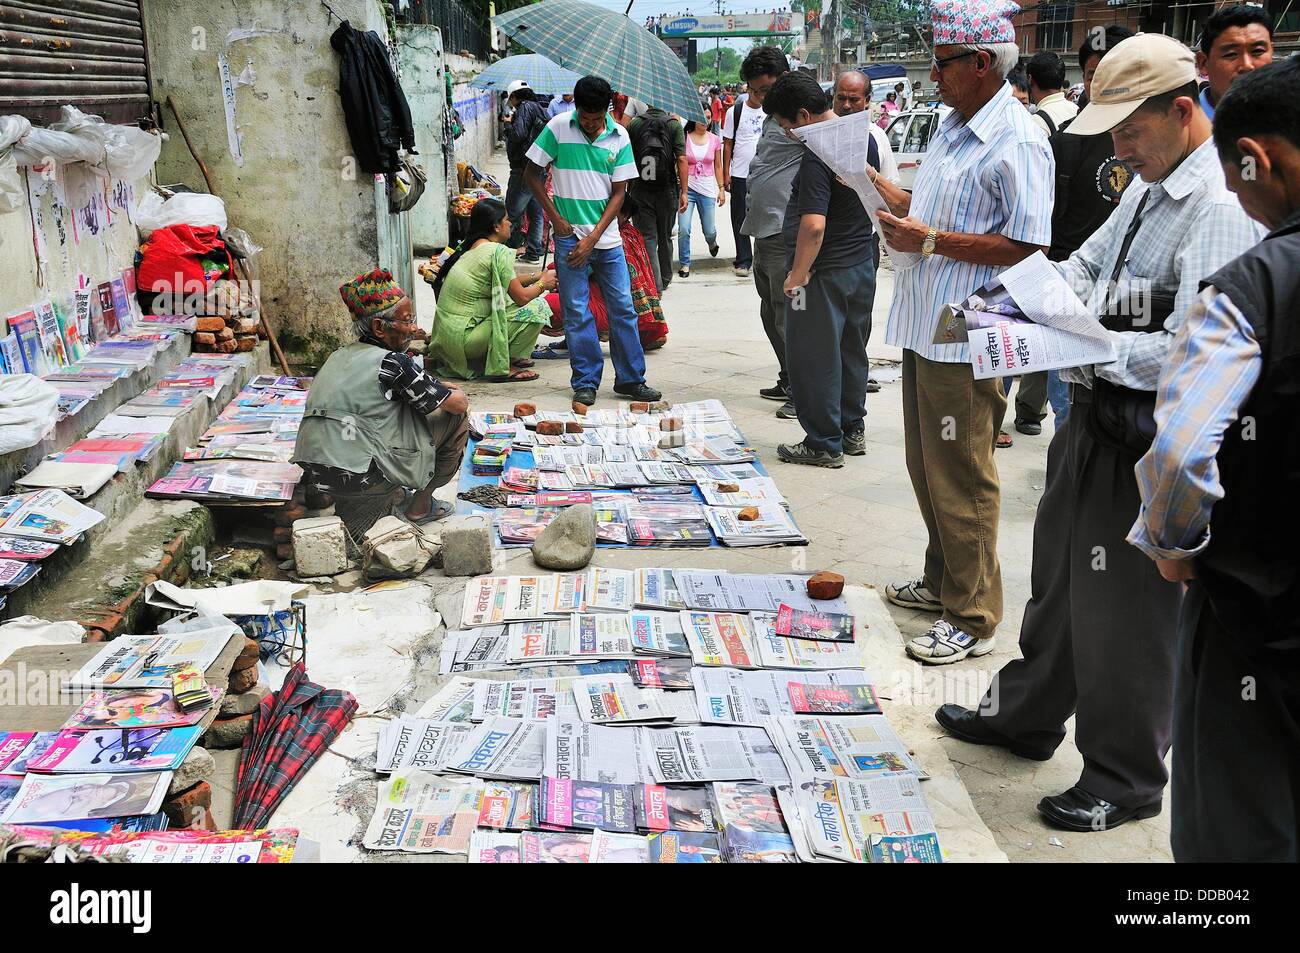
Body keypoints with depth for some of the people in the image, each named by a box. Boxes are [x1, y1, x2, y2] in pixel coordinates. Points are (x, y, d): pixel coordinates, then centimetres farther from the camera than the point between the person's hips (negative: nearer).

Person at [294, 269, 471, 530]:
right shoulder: (391, 362, -9)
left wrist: (438, 386, 26)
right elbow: (458, 403, -4)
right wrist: (458, 393, 18)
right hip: (361, 477, -8)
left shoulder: (339, 356, 14)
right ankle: (420, 505, 14)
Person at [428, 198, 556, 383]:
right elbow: (521, 297, -11)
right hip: (463, 338, -9)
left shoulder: (472, 247, 12)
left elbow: (504, 282, 23)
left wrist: (536, 277, 21)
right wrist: (543, 283, 8)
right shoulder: (498, 252, -14)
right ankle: (503, 367, -4)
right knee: (537, 307, -10)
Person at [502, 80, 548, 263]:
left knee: (513, 211, -3)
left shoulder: (525, 108, -10)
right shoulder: (540, 109, 17)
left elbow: (518, 134, -22)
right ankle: (534, 252, 16)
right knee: (535, 212, 12)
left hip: (524, 168, -9)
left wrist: (509, 124, -3)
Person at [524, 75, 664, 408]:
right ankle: (585, 383, 10)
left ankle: (630, 378, 15)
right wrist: (555, 218, -5)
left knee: (623, 308, 4)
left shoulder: (619, 136, 0)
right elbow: (532, 174, 1)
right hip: (570, 235, -2)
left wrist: (593, 238, -8)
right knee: (577, 312, 0)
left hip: (607, 236, 2)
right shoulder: (558, 127, -5)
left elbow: (618, 192, -1)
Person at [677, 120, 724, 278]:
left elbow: (718, 166, 11)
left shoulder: (714, 140, 4)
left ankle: (712, 243, 44)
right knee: (683, 228, -13)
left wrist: (721, 189, 8)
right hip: (687, 186, -2)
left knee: (709, 231, 7)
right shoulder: (684, 138, -3)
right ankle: (684, 263, 4)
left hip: (707, 188, 2)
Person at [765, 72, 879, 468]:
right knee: (851, 352, 19)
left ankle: (824, 444, 10)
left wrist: (798, 275, -20)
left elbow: (813, 225, -30)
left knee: (813, 359, 3)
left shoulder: (817, 156, -23)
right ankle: (852, 431, 31)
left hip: (825, 273, -9)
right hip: (861, 266, 9)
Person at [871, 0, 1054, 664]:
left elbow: (1027, 245, -21)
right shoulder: (953, 125, 14)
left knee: (961, 480, -1)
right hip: (925, 327, 10)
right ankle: (942, 582, 35)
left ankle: (972, 618, 12)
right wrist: (870, 180, 10)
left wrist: (930, 241, -21)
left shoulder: (1017, 142, -16)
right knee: (927, 467, 19)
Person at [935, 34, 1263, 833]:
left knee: (1125, 608, 4)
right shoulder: (1150, 187, 10)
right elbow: (1085, 266, 18)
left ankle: (1127, 779, 23)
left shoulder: (1222, 206, -21)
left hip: (1149, 442, -9)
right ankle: (1027, 715, 42)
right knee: (1059, 578, 22)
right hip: (1096, 415, 10)